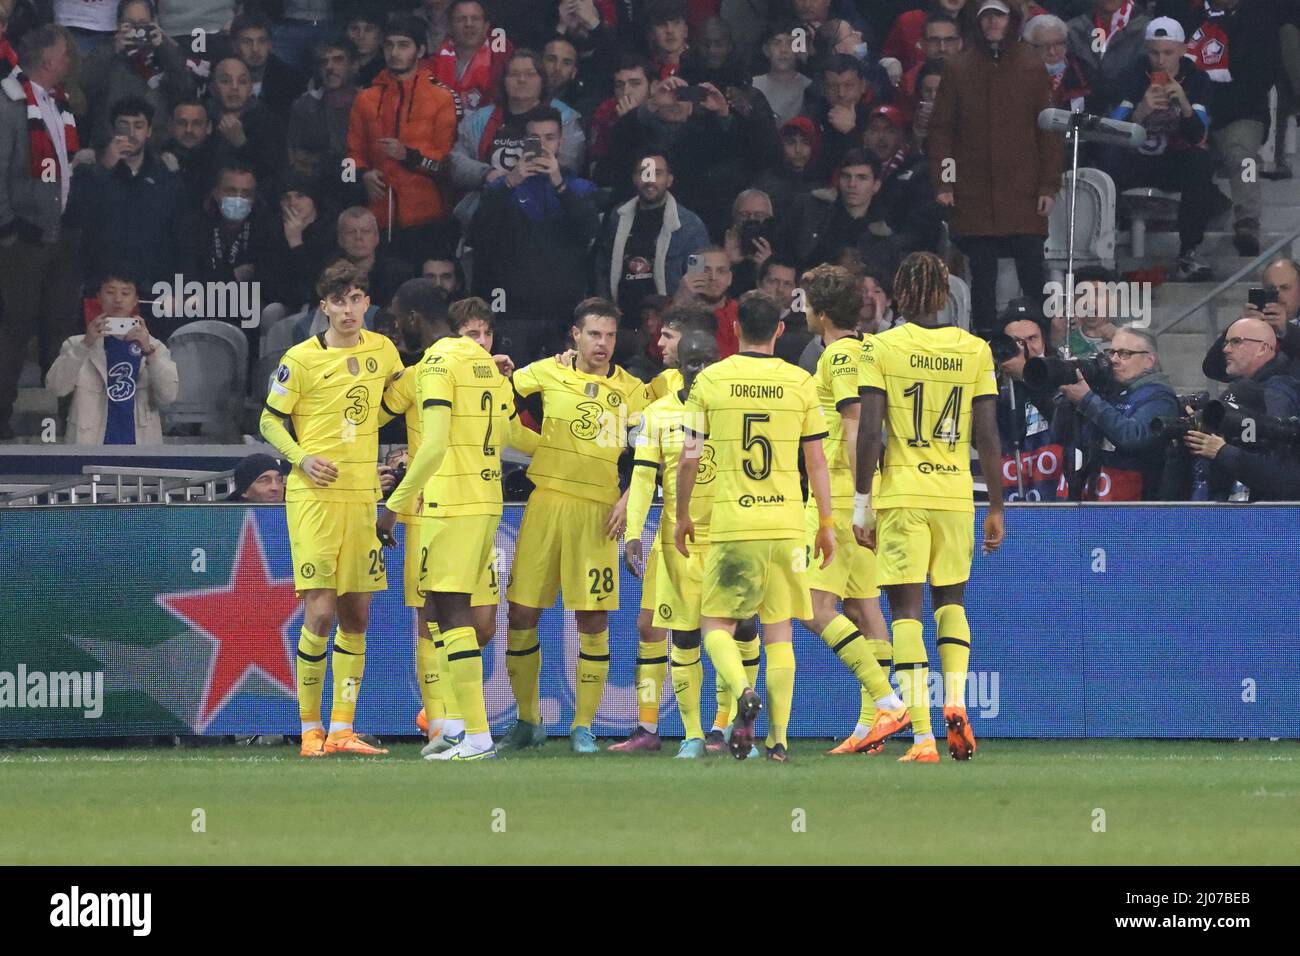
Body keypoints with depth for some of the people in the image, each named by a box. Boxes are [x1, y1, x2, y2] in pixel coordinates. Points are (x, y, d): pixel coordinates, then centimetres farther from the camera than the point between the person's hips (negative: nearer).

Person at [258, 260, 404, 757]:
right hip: (314, 496, -5)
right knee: (320, 612, -10)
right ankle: (310, 729, -1)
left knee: (356, 616, 6)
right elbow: (269, 421, 1)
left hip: (363, 495, 5)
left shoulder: (383, 350, 9)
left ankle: (342, 729, 12)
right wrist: (301, 458, -16)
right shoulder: (301, 359, -6)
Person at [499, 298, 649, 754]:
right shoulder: (547, 373, 6)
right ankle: (527, 720, 15)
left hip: (598, 512, -1)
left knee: (593, 620, -3)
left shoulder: (632, 390, 5)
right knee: (522, 614, 1)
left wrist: (628, 498, -8)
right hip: (546, 503, 1)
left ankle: (583, 726, 7)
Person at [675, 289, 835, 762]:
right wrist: (826, 523, 15)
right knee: (779, 630, 8)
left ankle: (742, 690, -22)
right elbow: (816, 460, 5)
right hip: (786, 523, 2)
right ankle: (778, 737, 3)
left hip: (731, 526, -2)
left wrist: (683, 516, 14)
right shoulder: (799, 382, 2)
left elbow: (689, 459, 1)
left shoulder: (710, 381, -1)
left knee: (716, 624, 8)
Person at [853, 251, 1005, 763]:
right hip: (956, 492, 3)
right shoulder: (974, 350, 3)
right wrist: (997, 509, 10)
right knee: (951, 601, 20)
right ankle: (955, 702, -1)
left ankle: (922, 735, -8)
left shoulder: (883, 347, -3)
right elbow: (988, 438, 3)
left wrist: (862, 506, -1)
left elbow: (869, 433, -7)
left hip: (902, 495, -2)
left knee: (906, 610, 0)